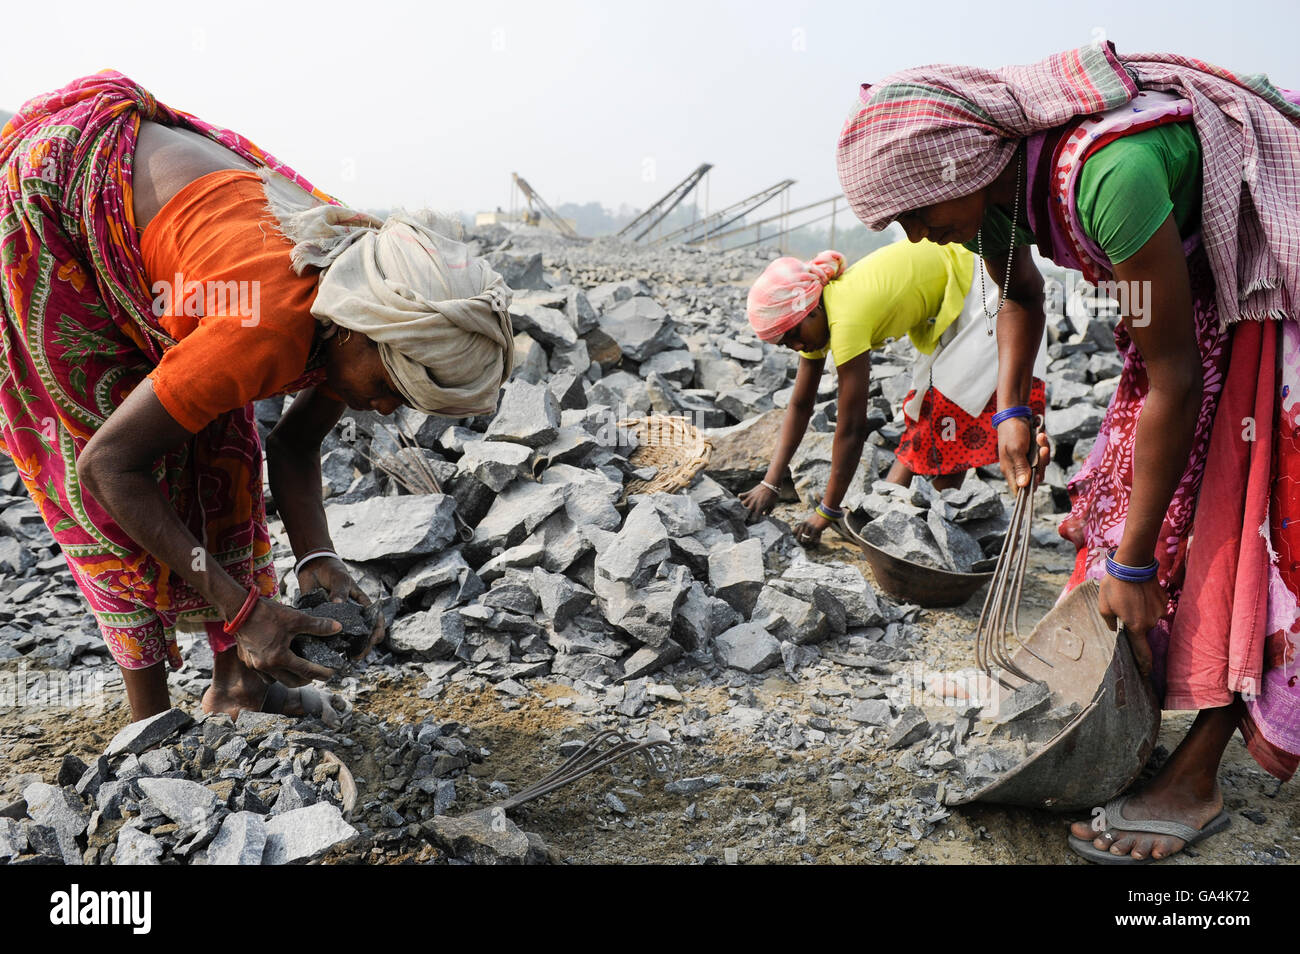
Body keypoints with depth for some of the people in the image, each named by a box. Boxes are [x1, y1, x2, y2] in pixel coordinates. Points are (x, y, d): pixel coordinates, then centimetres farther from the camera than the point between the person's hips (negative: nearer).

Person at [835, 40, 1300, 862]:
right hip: (1190, 287, 8)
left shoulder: (1106, 171, -39)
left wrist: (1131, 561, -25)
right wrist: (1013, 411, -2)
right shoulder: (985, 178, -12)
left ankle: (1196, 778, -3)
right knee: (1135, 478, 5)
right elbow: (1022, 297, 12)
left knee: (1233, 512, -11)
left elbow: (1175, 378, -32)